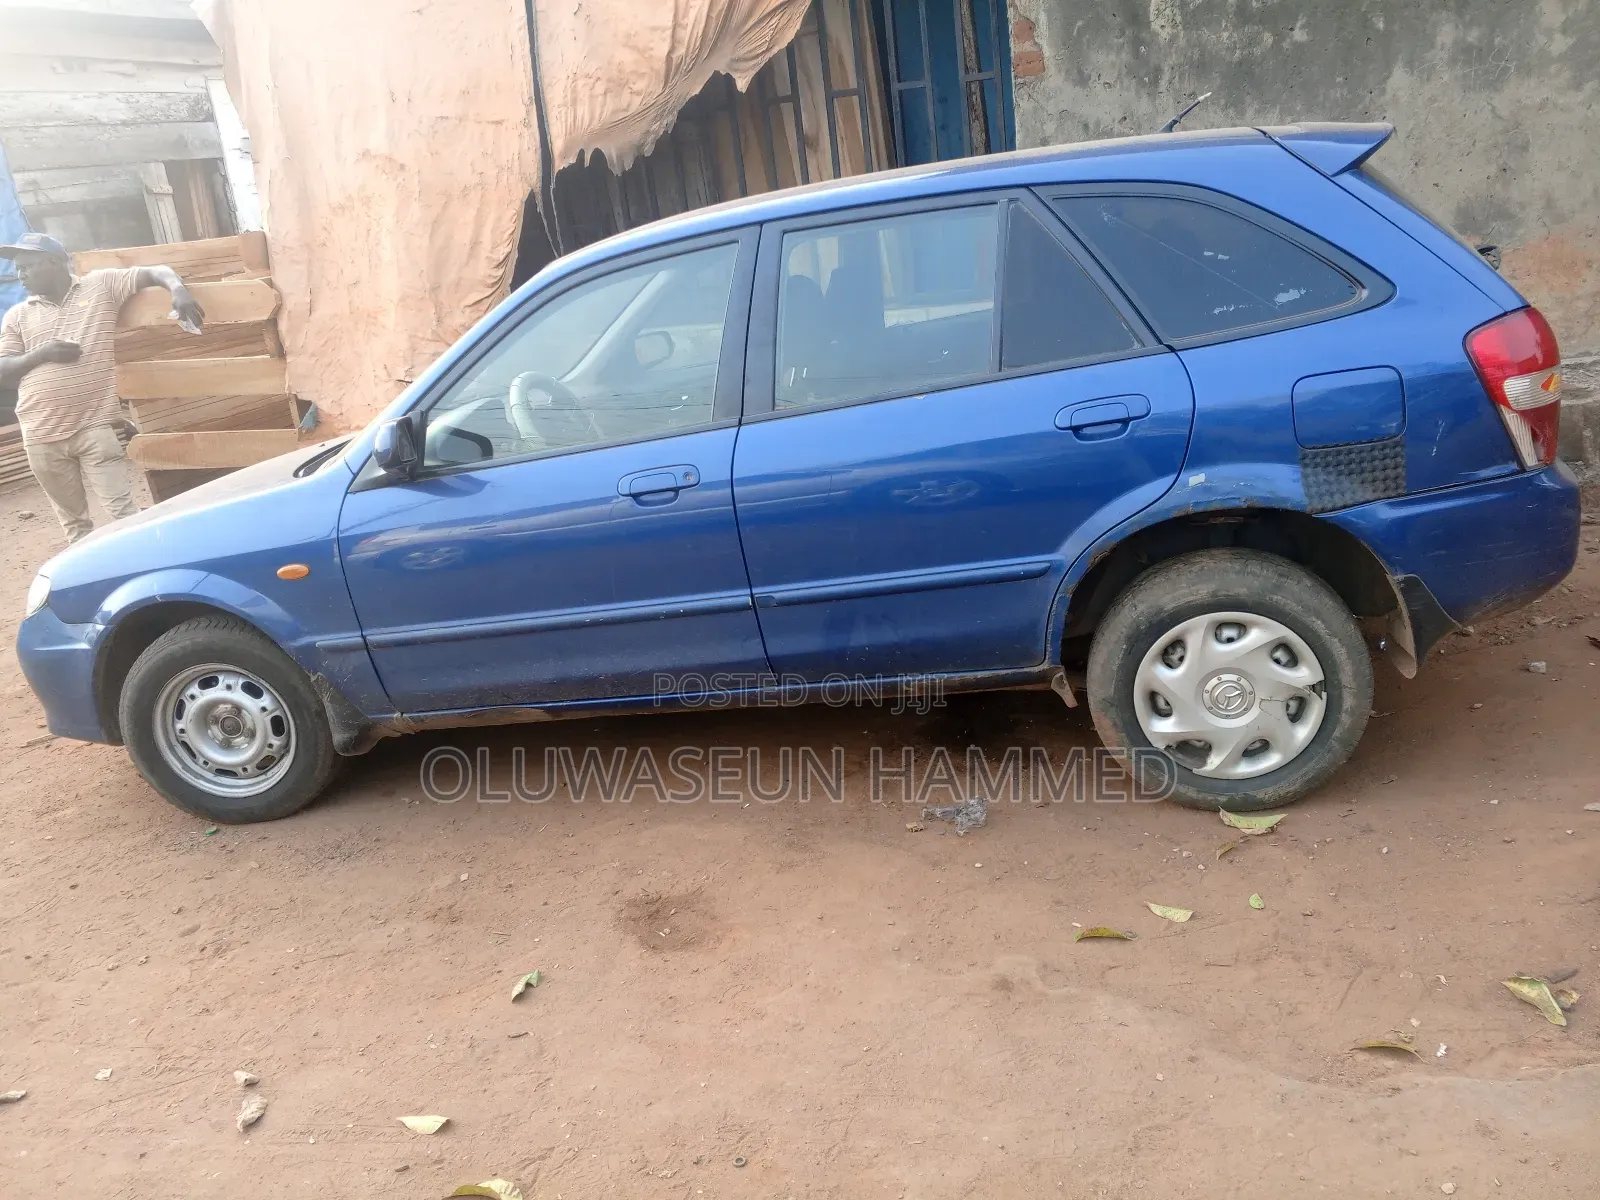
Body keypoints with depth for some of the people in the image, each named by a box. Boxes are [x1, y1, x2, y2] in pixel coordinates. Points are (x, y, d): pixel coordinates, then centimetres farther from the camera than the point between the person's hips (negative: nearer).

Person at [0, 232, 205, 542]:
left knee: (124, 511, -7)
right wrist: (42, 353, -9)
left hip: (95, 427, -4)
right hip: (42, 437, 4)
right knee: (73, 522, 14)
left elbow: (156, 272, 1)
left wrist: (178, 290, -21)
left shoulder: (101, 284, 4)